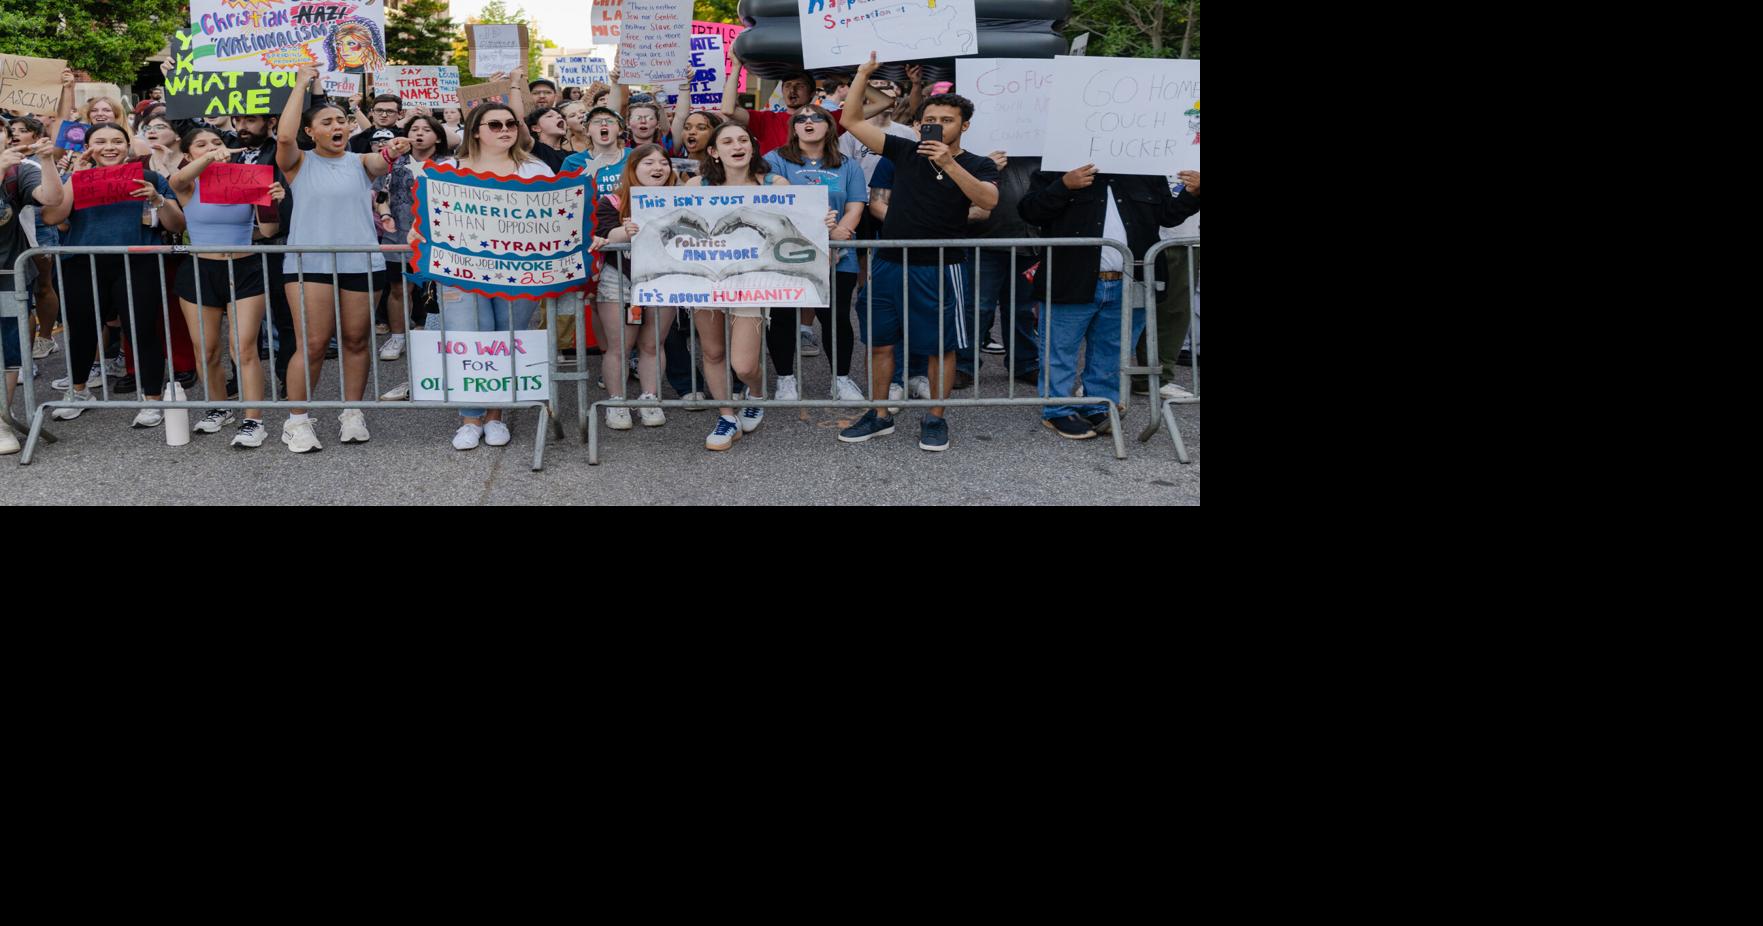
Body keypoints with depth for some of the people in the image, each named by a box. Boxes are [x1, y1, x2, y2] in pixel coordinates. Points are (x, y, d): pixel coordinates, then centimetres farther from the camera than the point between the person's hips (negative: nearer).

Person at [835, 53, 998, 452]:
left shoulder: (978, 165, 1)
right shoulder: (905, 152, 8)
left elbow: (989, 200, -20)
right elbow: (852, 121, 8)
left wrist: (949, 164, -25)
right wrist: (864, 74, 1)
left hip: (940, 268, -3)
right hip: (889, 263, 3)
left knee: (941, 345, 3)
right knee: (879, 341, 9)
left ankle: (935, 419, 16)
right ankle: (879, 415, 21)